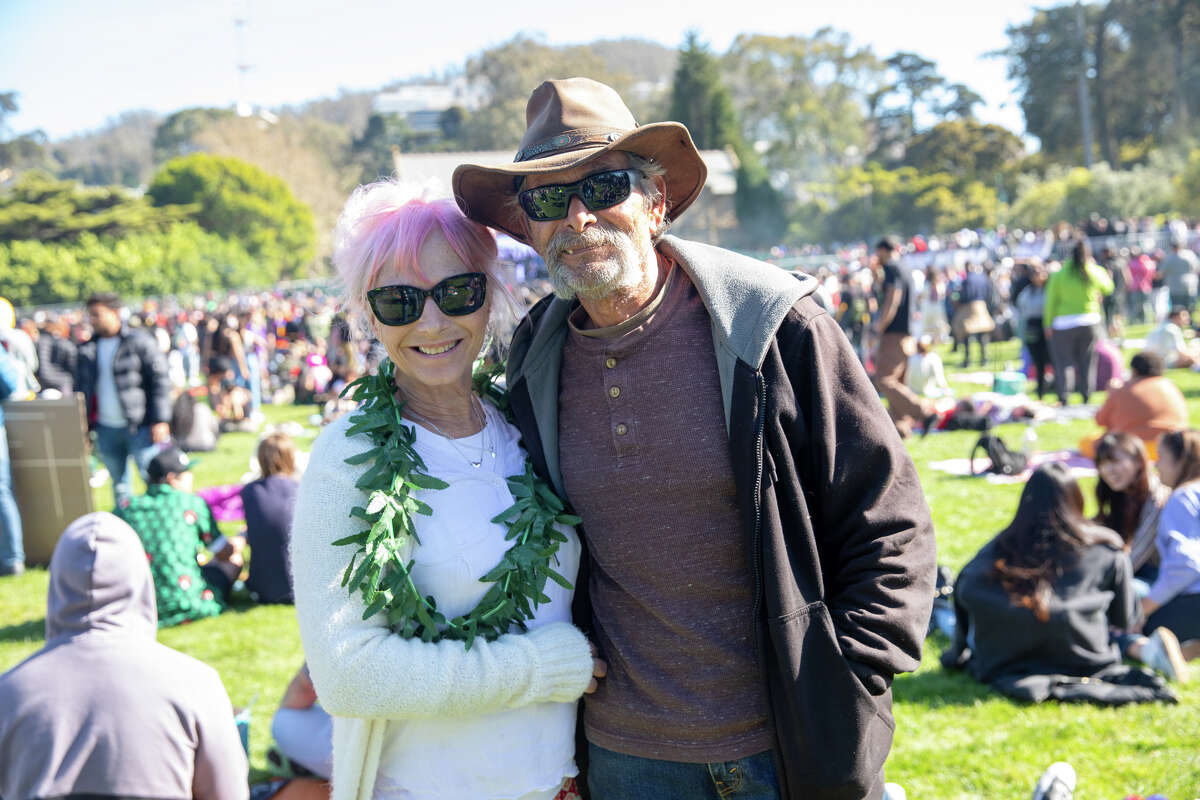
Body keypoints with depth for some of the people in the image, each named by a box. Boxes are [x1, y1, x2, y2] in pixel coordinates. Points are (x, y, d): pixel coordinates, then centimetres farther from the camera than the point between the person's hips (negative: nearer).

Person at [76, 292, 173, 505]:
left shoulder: (140, 342, -6)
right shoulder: (87, 348, 11)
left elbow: (160, 381, -8)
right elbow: (82, 388, 17)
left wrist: (160, 421, -14)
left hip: (140, 426, -5)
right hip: (107, 429, 5)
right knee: (119, 486, 12)